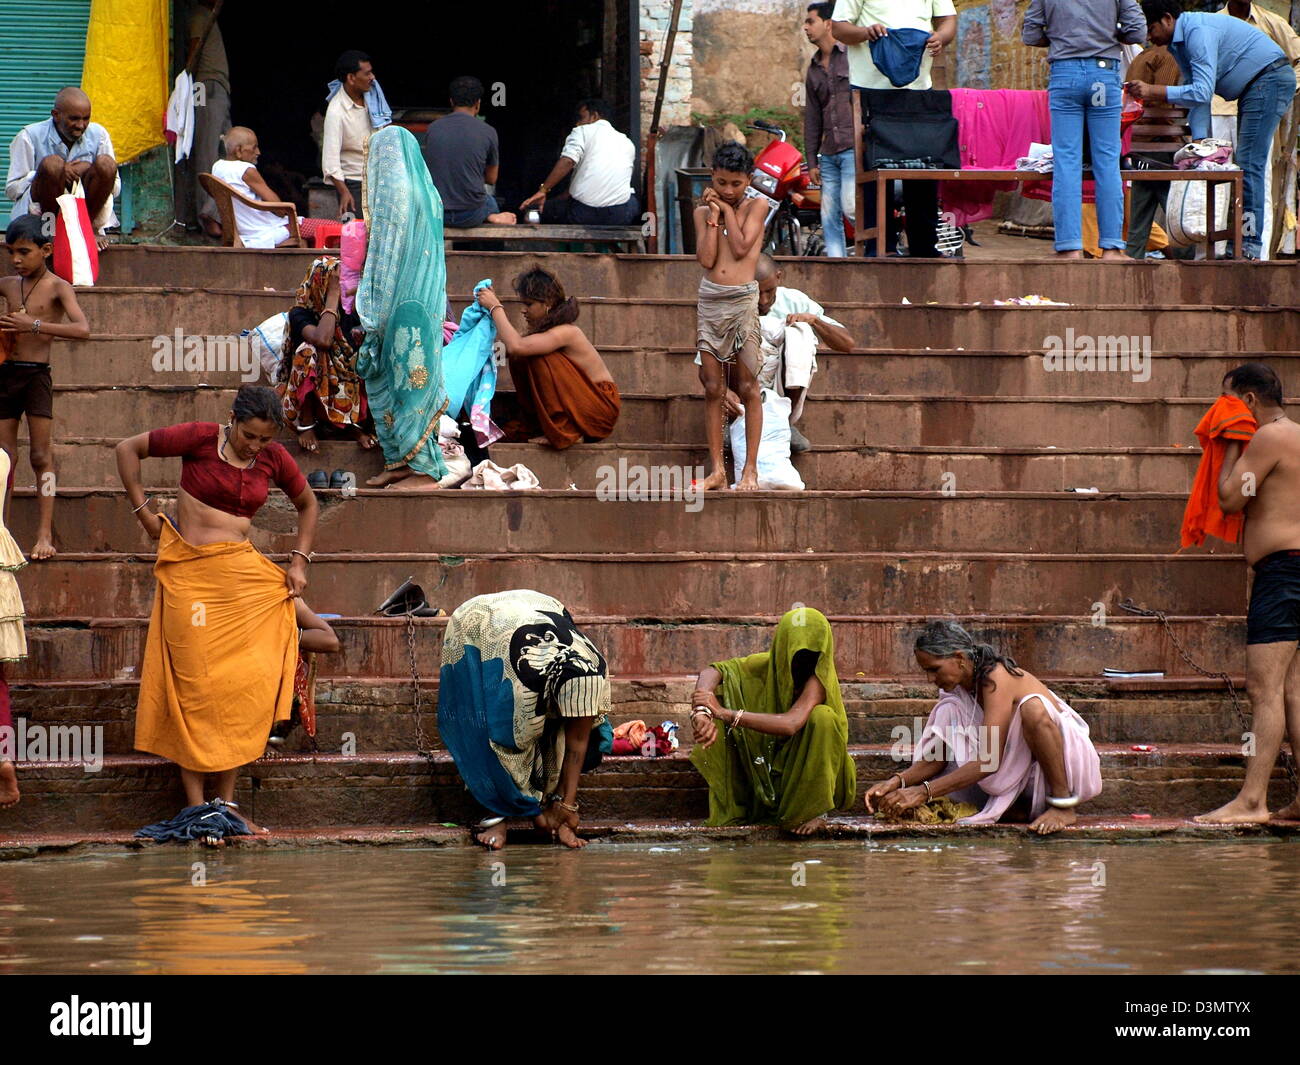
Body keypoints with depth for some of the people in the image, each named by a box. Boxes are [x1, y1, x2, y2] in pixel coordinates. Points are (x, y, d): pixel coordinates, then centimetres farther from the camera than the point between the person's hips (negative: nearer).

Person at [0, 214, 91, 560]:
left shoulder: (57, 288, -6)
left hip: (37, 375, -5)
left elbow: (82, 329, -20)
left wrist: (34, 325, -26)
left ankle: (45, 534, -4)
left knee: (41, 456, -4)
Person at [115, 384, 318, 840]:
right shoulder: (199, 438, -5)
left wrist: (299, 561, 15)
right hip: (188, 574, -3)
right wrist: (143, 512, 3)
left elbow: (307, 504, 24)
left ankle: (227, 803, 4)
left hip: (243, 576, 3)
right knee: (194, 685, -5)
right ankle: (195, 806, -3)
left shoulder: (274, 459, 6)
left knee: (242, 684, -4)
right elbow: (128, 448, 4)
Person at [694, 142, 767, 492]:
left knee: (748, 387, -3)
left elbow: (740, 247, -10)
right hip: (710, 299, 3)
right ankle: (717, 469, 4)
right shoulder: (704, 212, 10)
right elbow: (706, 258, -3)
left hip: (743, 300, -3)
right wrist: (713, 214, -2)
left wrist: (727, 209, -2)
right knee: (713, 388, 2)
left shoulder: (755, 207, 3)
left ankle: (750, 470, -1)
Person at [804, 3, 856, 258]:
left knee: (851, 206, -18)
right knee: (829, 216, 1)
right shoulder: (814, 69, 20)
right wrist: (812, 161, 16)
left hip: (854, 148, -7)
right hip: (829, 152, 7)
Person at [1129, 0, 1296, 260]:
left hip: (1270, 80, -11)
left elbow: (1202, 92, -28)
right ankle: (1241, 243, 9)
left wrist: (1152, 92, -30)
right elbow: (1197, 92, 12)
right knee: (1244, 164, 8)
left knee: (1249, 163, -14)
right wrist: (1199, 140, 3)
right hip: (1254, 86, 11)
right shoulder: (1177, 42, 11)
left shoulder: (1198, 32, -21)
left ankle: (1250, 246, -16)